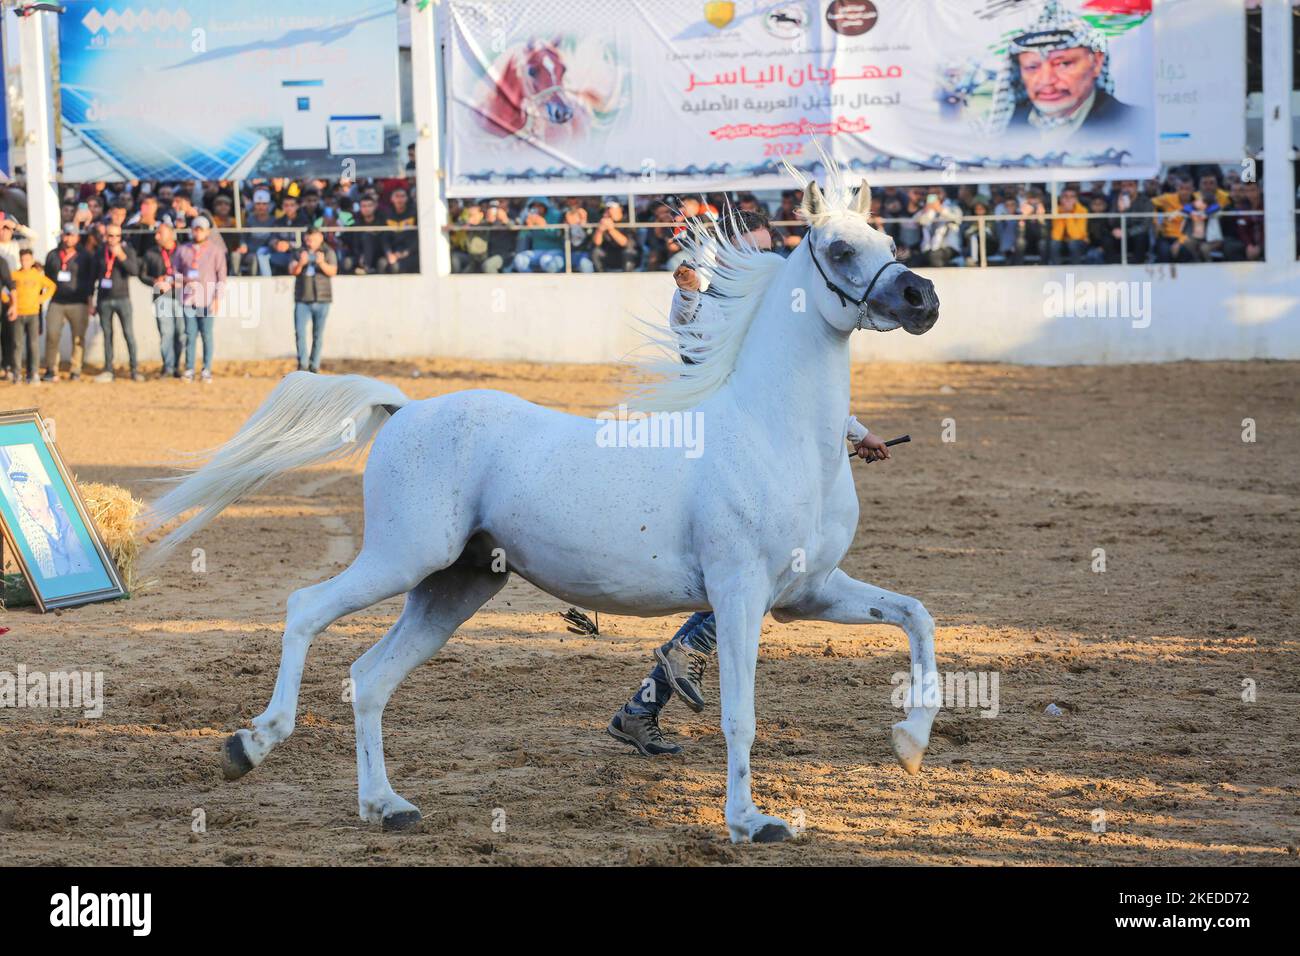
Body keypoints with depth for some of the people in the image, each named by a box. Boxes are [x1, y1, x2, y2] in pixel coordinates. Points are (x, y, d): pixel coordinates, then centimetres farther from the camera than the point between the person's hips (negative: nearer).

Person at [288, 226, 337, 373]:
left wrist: (322, 263, -26)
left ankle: (314, 366, 10)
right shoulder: (300, 252, 8)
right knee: (300, 332, -10)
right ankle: (302, 364, -6)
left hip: (322, 300, -1)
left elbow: (333, 272, -7)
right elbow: (292, 271, -2)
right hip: (302, 300, 1)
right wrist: (300, 263, -23)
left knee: (318, 335, 3)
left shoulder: (327, 252, 5)